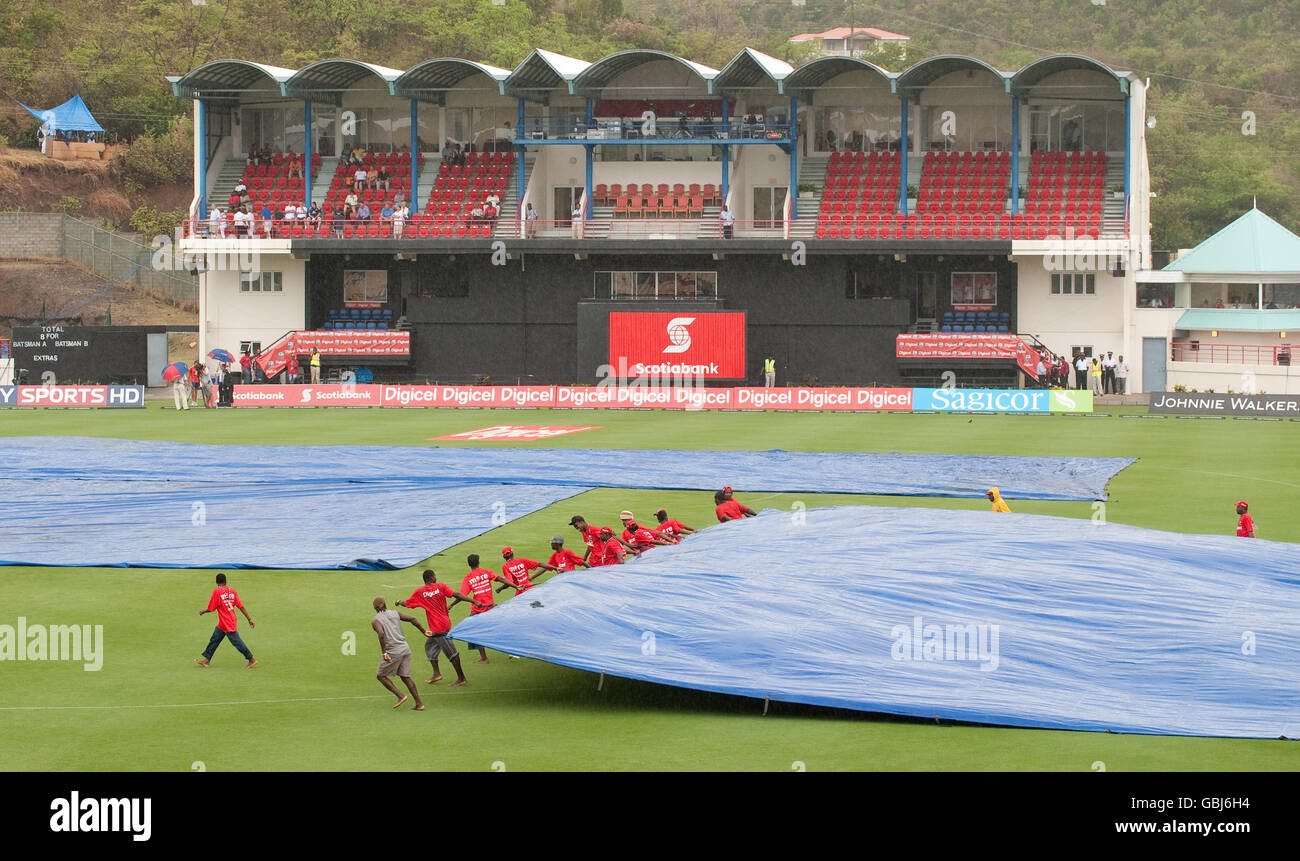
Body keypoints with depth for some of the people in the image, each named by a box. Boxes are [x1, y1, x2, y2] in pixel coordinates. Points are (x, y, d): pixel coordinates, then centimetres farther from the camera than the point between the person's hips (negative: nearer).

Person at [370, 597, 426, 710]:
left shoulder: (375, 621, -5)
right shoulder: (394, 614, 10)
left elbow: (381, 634, -23)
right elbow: (412, 619, 3)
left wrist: (384, 653, -24)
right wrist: (424, 632, 13)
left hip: (393, 652, -5)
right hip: (405, 649, 5)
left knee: (381, 676, 13)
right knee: (405, 677, 14)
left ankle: (400, 696, 0)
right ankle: (419, 704, 8)